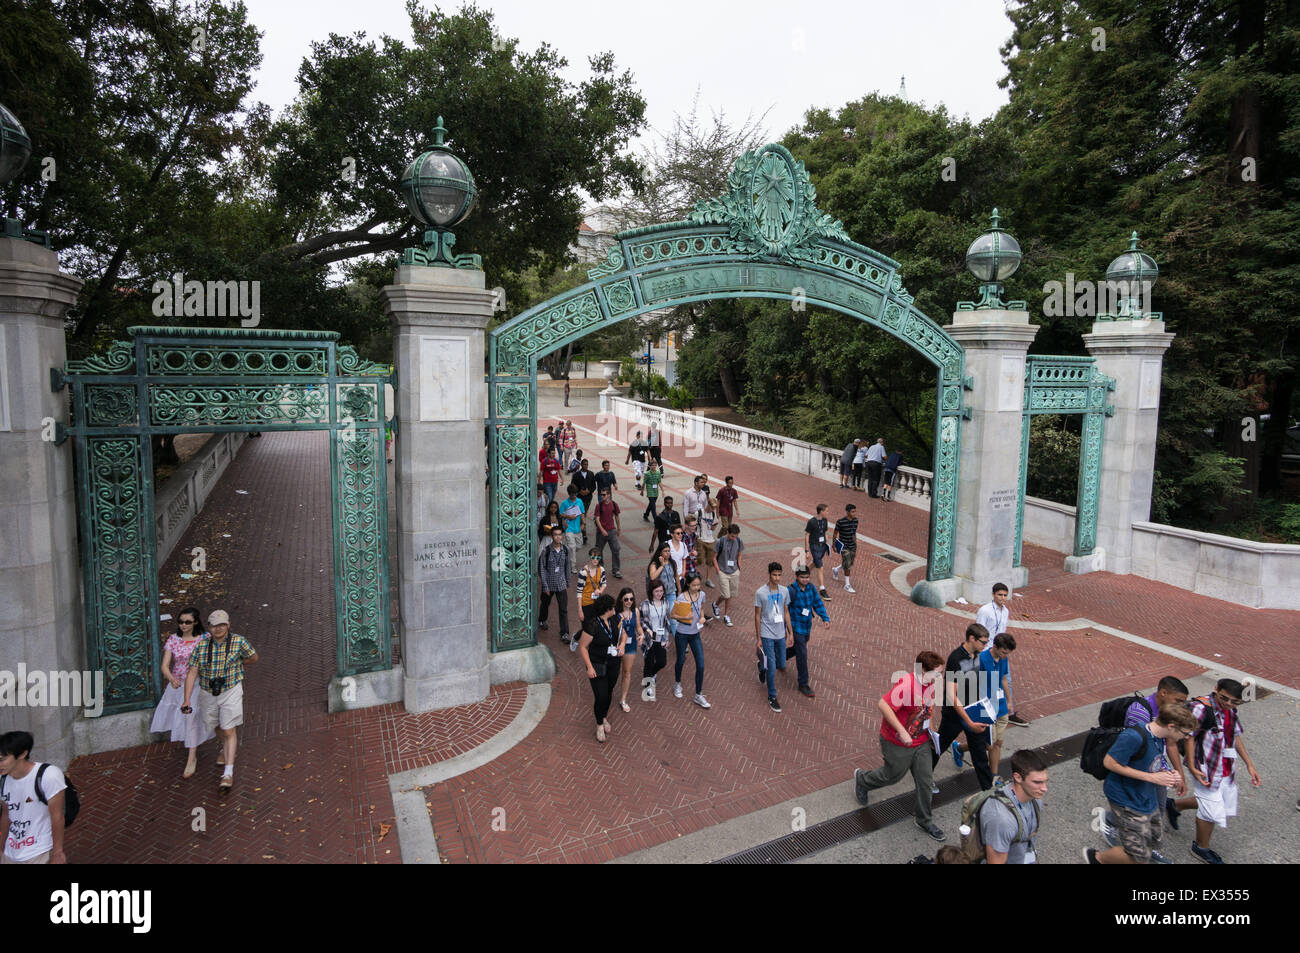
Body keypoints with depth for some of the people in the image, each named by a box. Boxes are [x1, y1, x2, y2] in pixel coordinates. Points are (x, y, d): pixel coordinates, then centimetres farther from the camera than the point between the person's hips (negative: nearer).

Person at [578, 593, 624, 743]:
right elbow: (582, 647, -17)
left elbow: (623, 634, 16)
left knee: (609, 693, 17)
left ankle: (604, 717, 43)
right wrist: (589, 667, -20)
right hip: (598, 666, -6)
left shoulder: (613, 621, -2)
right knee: (601, 697, -4)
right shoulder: (592, 625, -23)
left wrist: (622, 645, -5)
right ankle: (599, 725, 21)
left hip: (613, 664, 6)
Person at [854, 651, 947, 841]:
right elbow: (883, 705, -37)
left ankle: (924, 821, 32)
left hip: (921, 742, 7)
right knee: (893, 775, 13)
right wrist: (901, 731, -36)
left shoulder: (931, 683, -4)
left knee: (926, 781, 11)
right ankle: (861, 779, 42)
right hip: (897, 744, -7)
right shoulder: (906, 684, -31)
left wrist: (927, 725, 11)